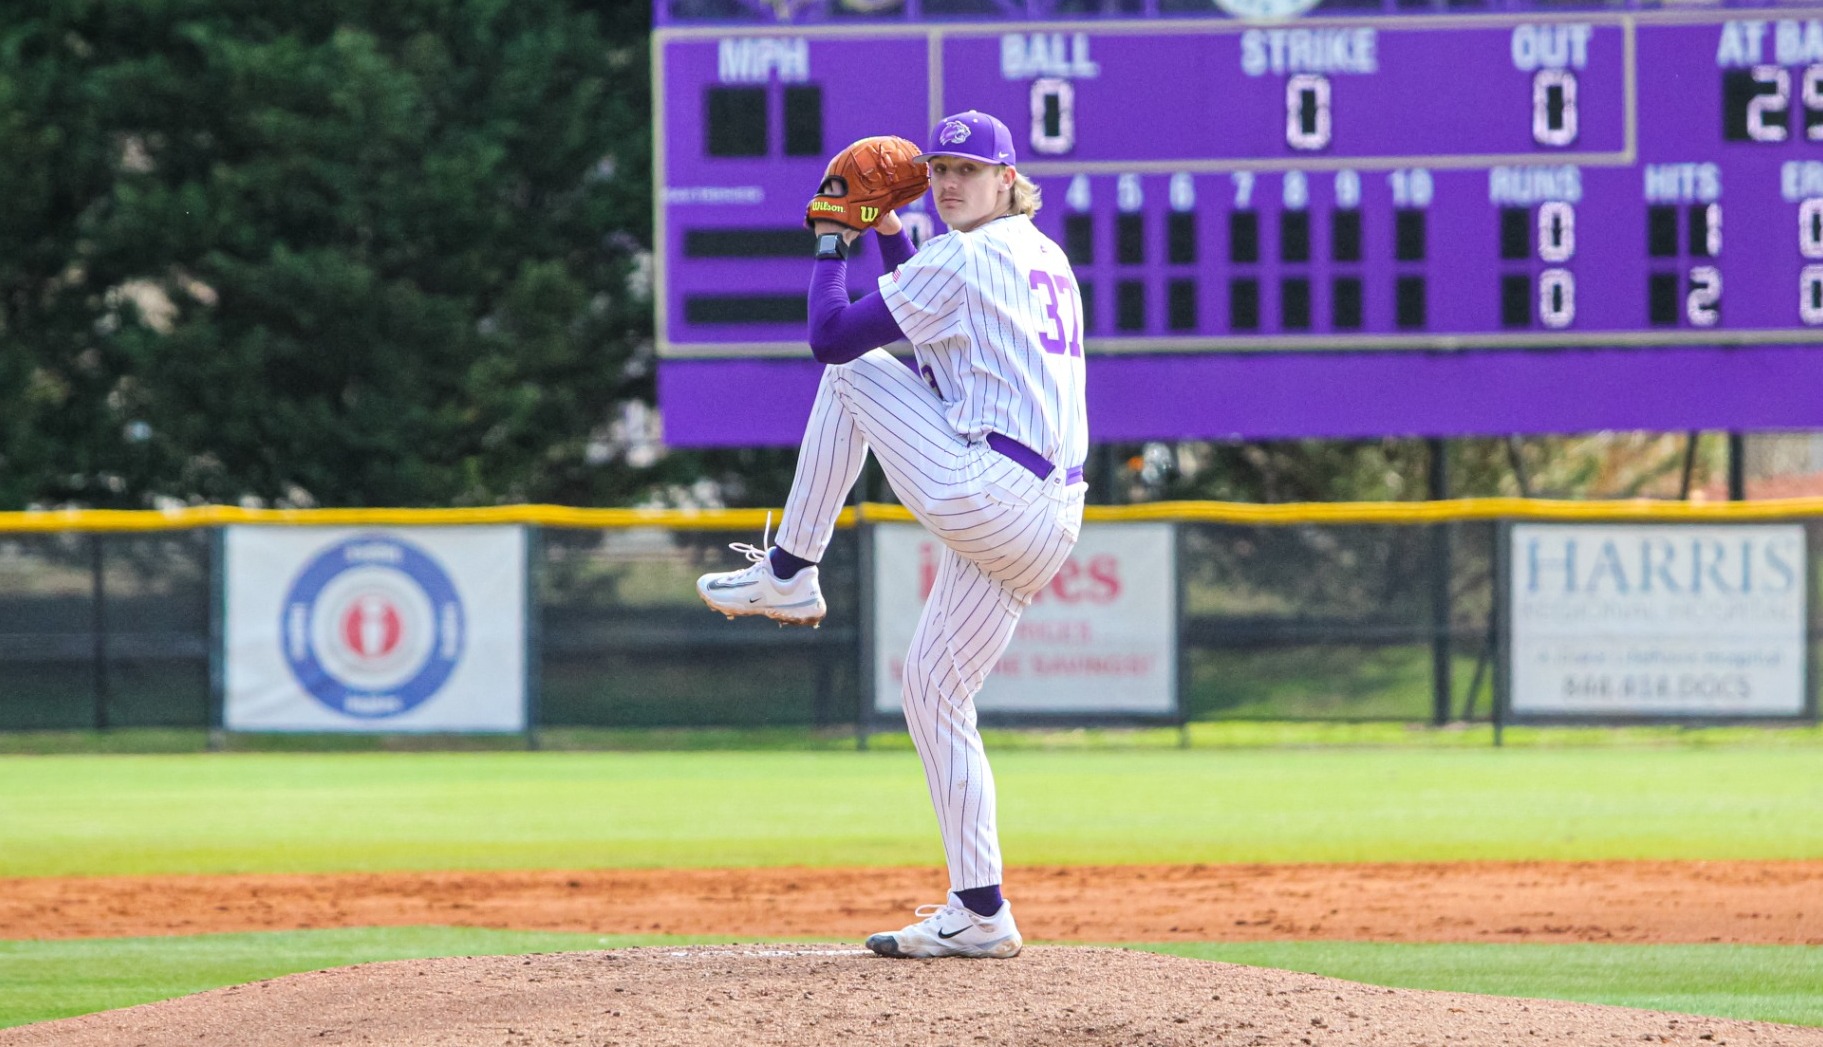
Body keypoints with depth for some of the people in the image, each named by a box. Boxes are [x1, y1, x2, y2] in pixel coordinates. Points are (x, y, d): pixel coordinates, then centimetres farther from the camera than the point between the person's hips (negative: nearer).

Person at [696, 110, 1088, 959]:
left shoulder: (961, 259, -7)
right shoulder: (1045, 258, 21)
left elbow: (830, 336, -5)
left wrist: (833, 244, 9)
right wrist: (890, 235, 28)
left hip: (982, 498, -9)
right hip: (1045, 528, 9)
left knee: (851, 367, 6)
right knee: (934, 693, 15)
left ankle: (790, 572, 10)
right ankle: (978, 912, 10)